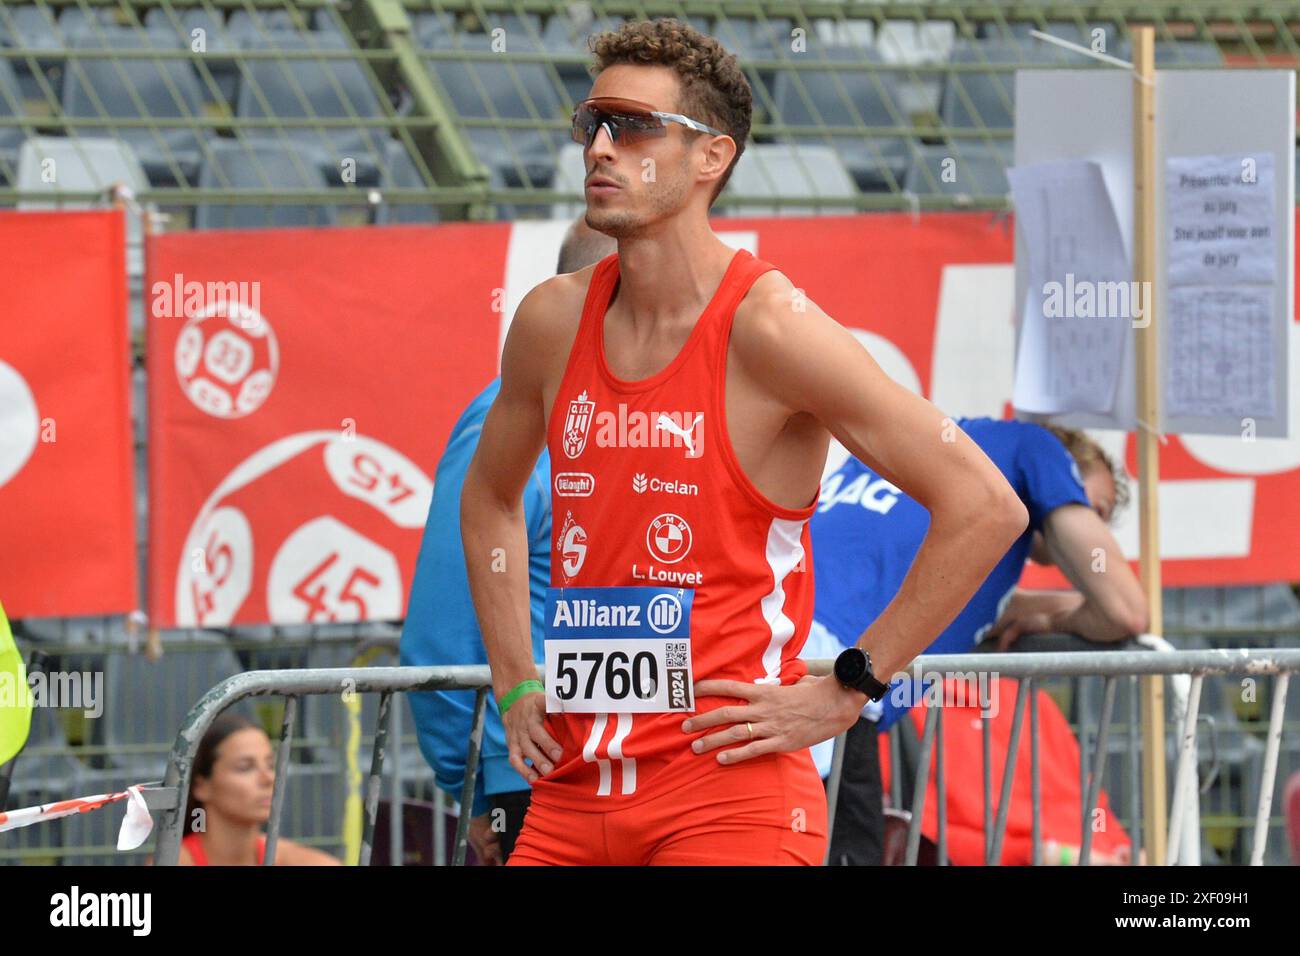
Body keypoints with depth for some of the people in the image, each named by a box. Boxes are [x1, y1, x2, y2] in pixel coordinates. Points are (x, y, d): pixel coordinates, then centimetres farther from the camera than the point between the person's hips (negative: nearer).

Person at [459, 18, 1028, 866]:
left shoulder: (768, 325, -10)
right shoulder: (553, 322, 8)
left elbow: (986, 508, -13)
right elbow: (489, 498, 30)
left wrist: (845, 691, -10)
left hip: (731, 792, -6)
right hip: (572, 792, 6)